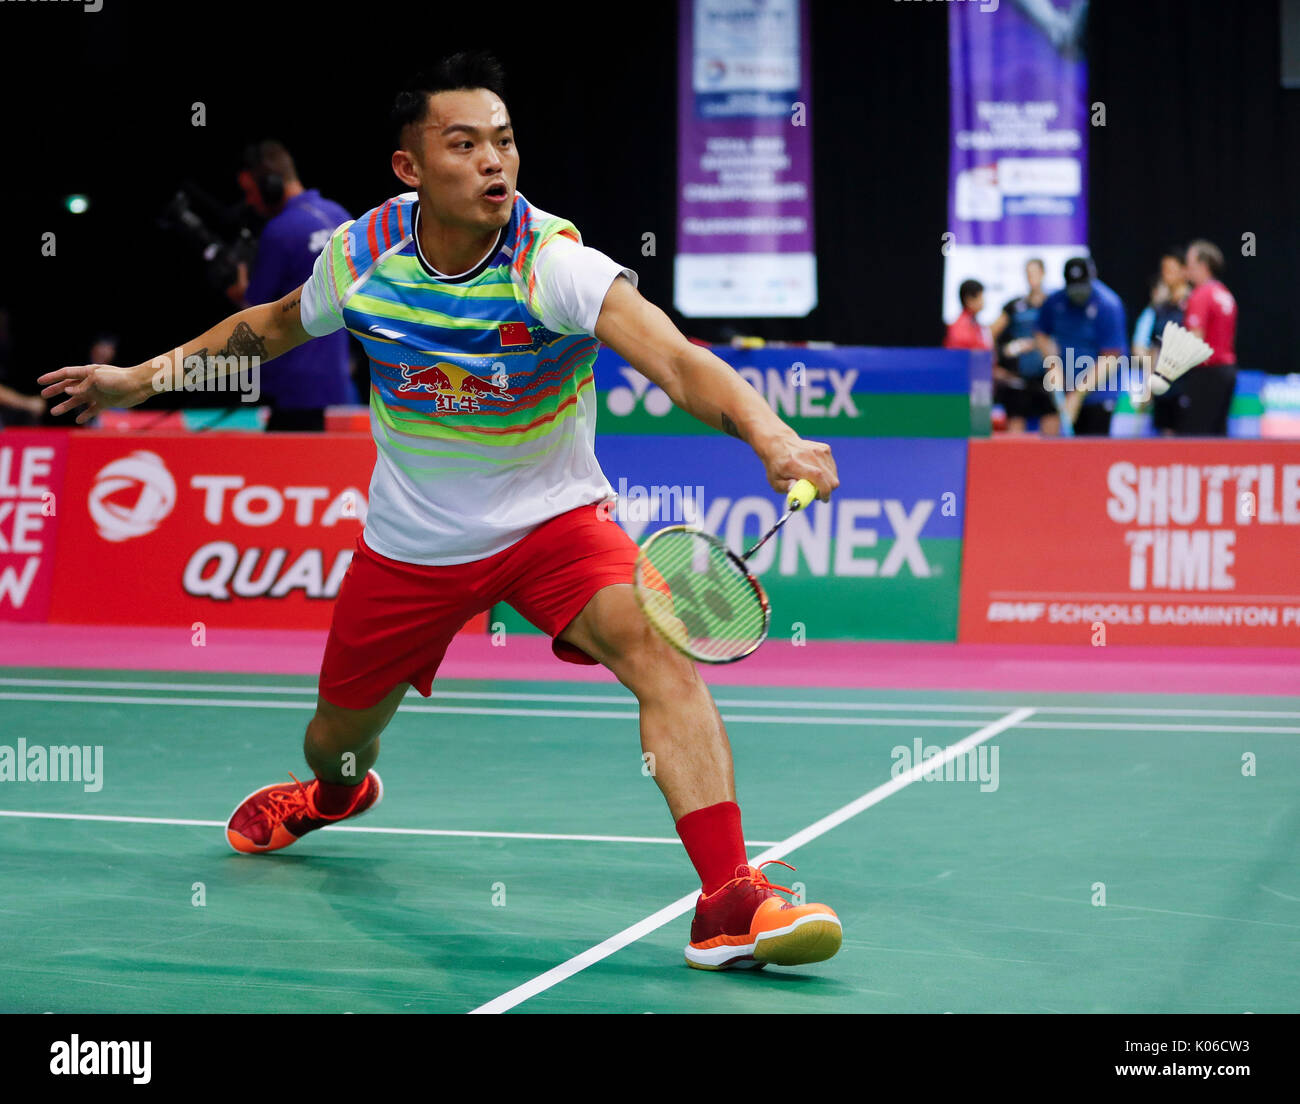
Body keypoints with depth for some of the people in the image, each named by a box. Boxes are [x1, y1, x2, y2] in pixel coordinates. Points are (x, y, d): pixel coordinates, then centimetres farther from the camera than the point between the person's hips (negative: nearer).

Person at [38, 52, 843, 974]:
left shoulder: (557, 264, -26)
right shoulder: (360, 255, -13)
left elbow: (677, 361, -42)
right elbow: (269, 326, 11)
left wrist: (772, 436, -60)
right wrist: (143, 378, 15)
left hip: (553, 520, -3)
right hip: (411, 543, 3)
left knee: (655, 645, -31)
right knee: (341, 731, 17)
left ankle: (729, 898, -33)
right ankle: (333, 791, 59)